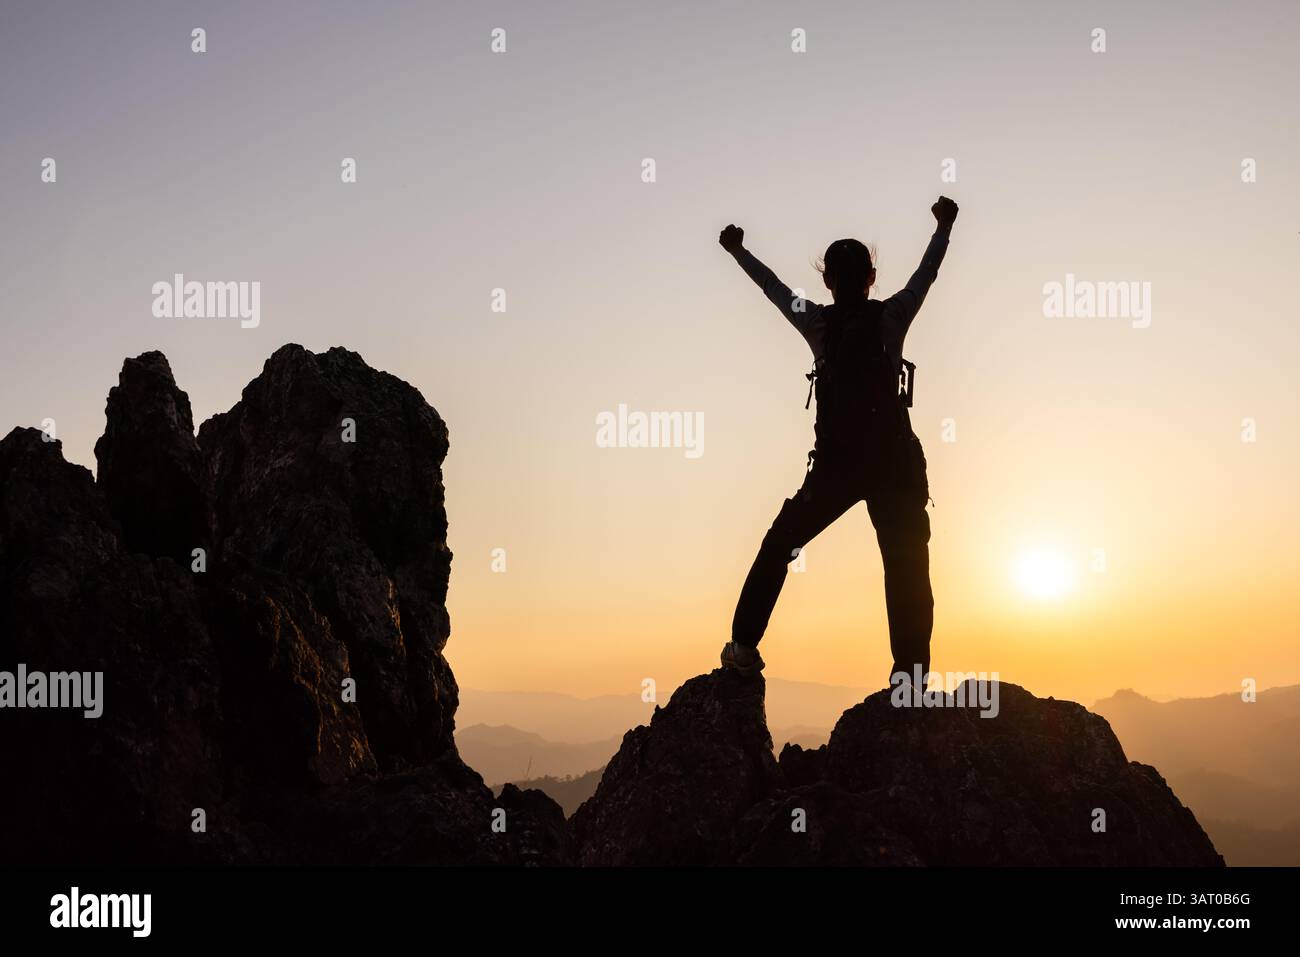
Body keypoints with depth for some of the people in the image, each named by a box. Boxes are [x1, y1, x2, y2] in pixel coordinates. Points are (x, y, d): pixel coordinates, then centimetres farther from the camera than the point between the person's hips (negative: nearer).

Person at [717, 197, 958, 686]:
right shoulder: (892, 317, 0)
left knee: (778, 546, 16)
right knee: (907, 567, 0)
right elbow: (927, 272, 17)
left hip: (836, 464, 1)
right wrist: (944, 225, 34)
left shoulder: (817, 323, 2)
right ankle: (910, 673, -7)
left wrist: (738, 251, 36)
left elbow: (772, 286, 19)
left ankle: (744, 646, 13)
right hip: (895, 461, -1)